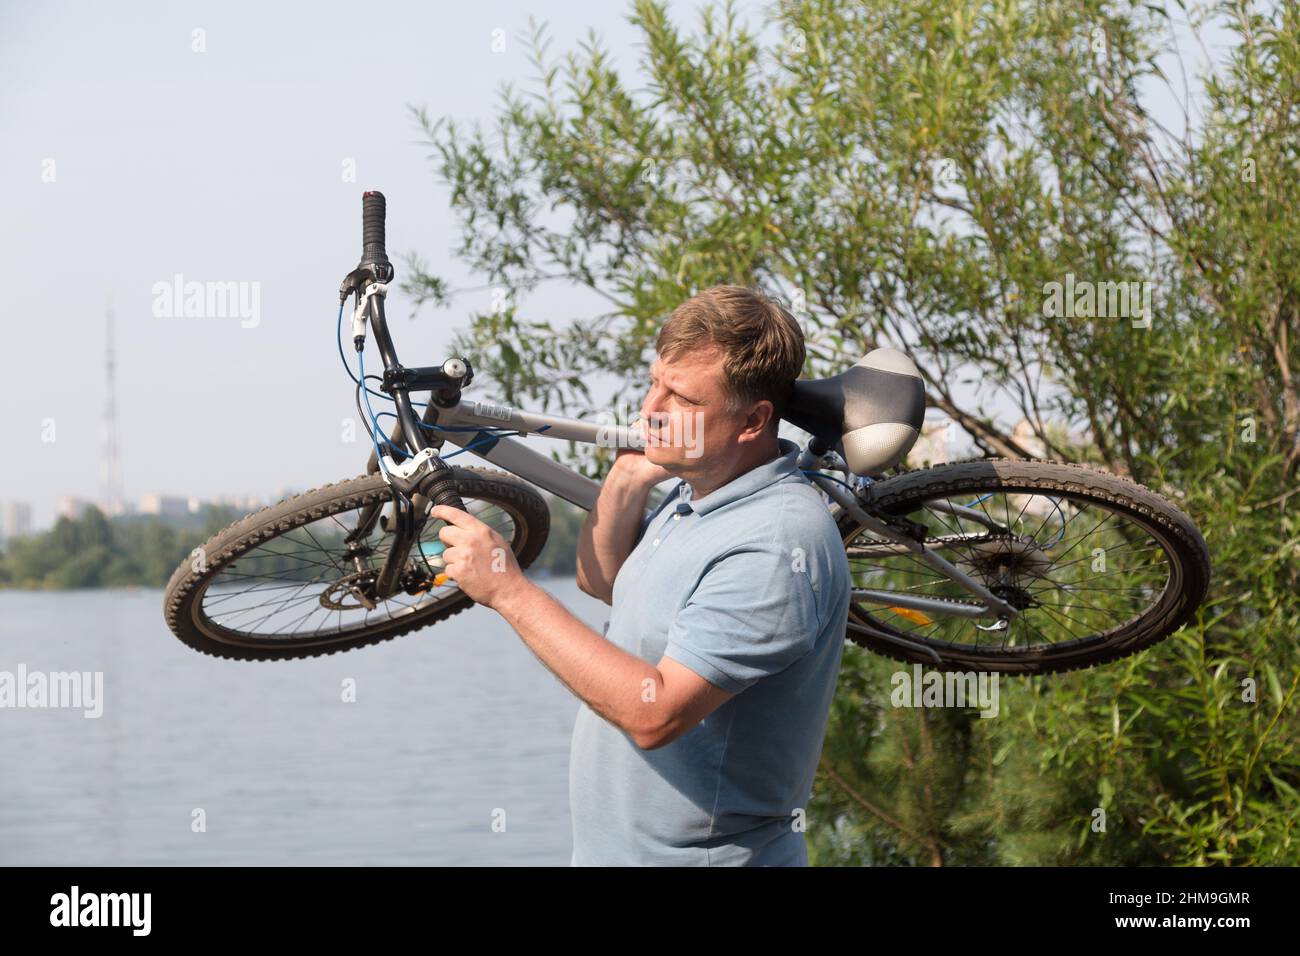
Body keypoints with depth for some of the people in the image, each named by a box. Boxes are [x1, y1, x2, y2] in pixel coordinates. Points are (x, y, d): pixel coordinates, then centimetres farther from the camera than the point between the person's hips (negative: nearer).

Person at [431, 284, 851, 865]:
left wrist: (509, 590, -27)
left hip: (702, 856, -9)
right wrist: (627, 478, 0)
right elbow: (601, 579, 20)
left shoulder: (776, 546, -26)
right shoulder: (695, 491, 3)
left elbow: (654, 713, -30)